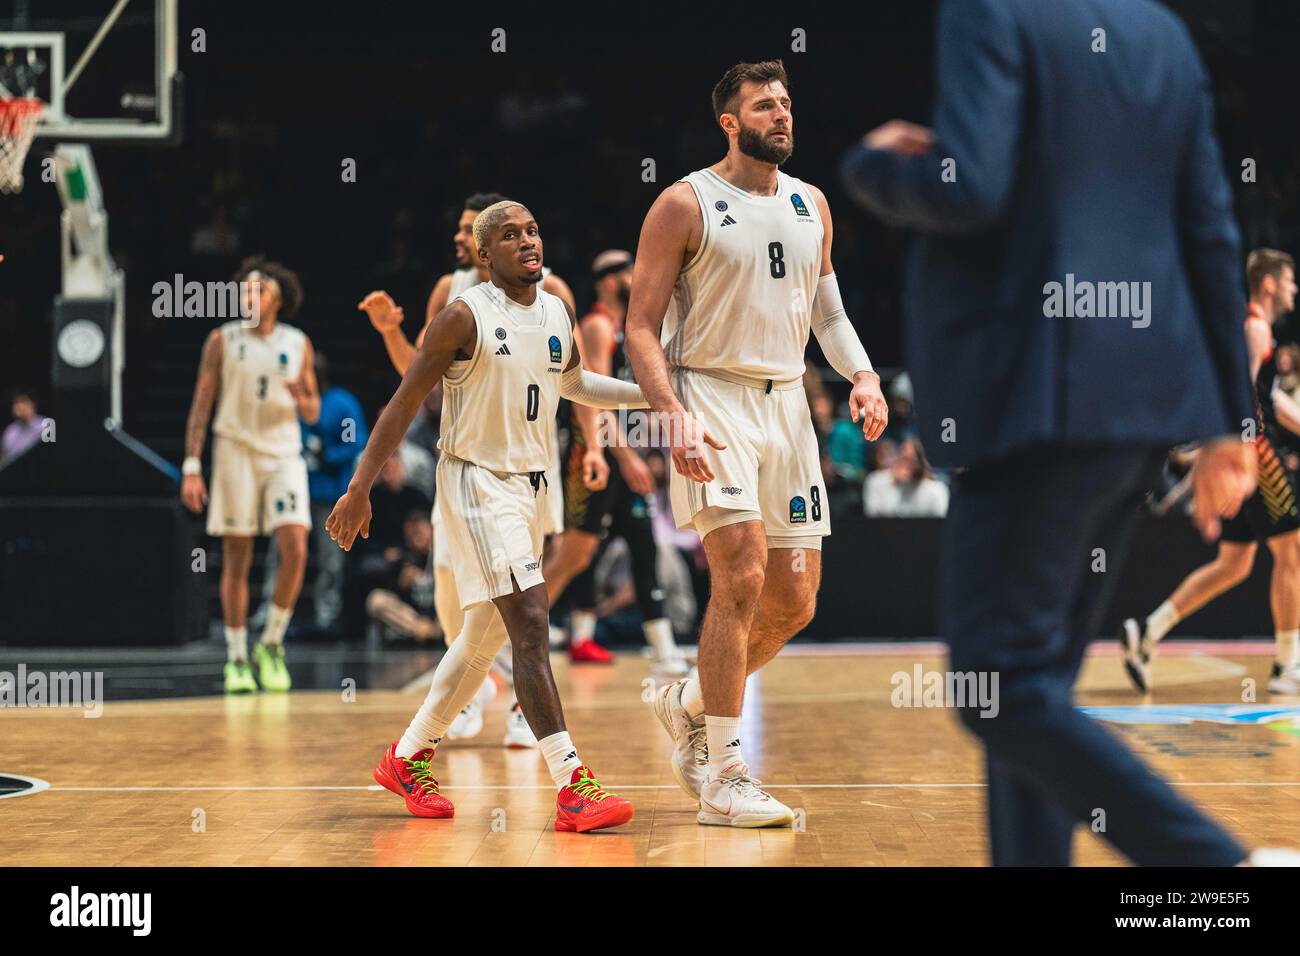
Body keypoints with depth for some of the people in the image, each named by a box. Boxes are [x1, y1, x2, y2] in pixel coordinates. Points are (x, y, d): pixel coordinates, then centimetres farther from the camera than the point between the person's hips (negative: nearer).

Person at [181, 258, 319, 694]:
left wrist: (303, 399, -13)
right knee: (236, 559, 0)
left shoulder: (297, 344, 6)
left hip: (284, 455, 2)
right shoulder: (223, 340, 0)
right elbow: (200, 405, -1)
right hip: (236, 450, -1)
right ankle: (236, 659, 8)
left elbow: (313, 414, 11)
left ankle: (272, 643, 5)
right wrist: (191, 467, -8)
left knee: (295, 550, -13)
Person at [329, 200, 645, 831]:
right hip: (477, 481, -8)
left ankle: (408, 757, 29)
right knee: (531, 623, -17)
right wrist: (359, 488, -12)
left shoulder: (557, 314, 6)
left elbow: (573, 383, 26)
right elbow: (405, 402, -10)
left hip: (532, 486, 8)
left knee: (486, 635, 14)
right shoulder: (465, 316, -13)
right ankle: (571, 785, -20)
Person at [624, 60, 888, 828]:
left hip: (787, 403, 6)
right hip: (711, 397, -6)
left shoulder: (812, 205, 13)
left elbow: (828, 311, 21)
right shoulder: (686, 204, -4)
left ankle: (690, 703, 31)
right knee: (742, 576, -19)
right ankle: (723, 779, -12)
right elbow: (642, 327, -6)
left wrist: (863, 375, 1)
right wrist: (673, 413, -21)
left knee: (795, 603, 5)